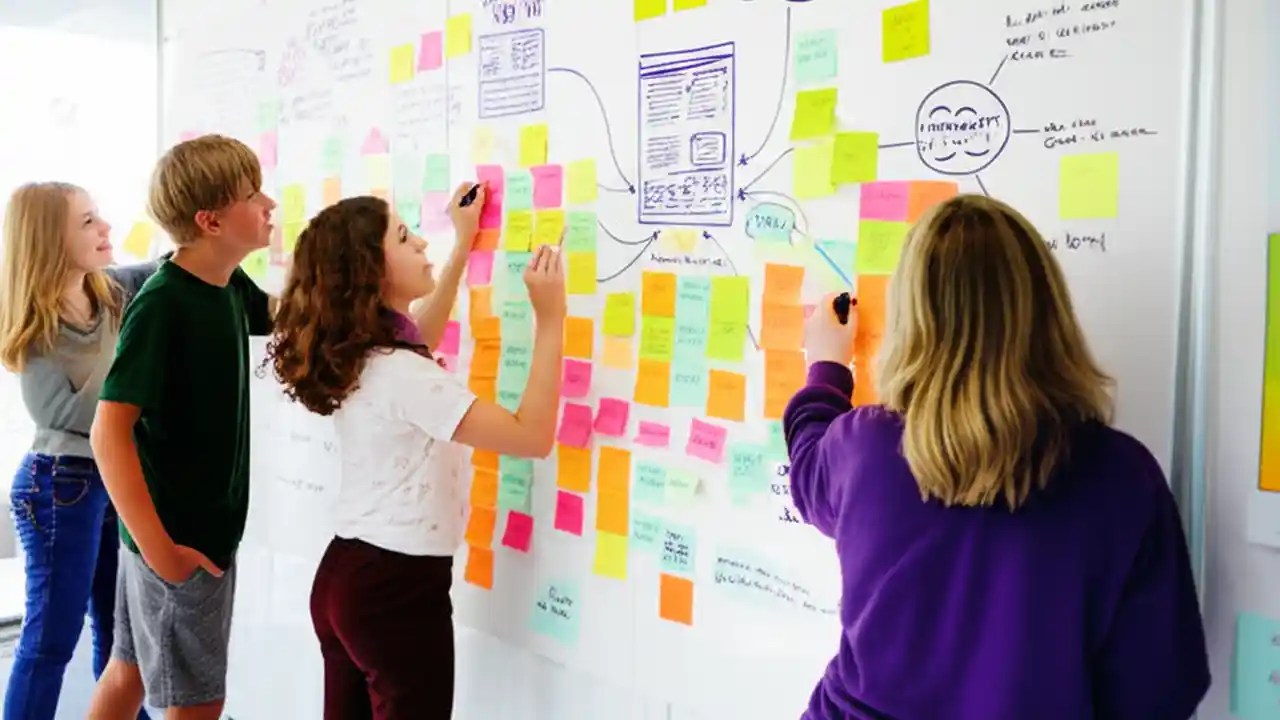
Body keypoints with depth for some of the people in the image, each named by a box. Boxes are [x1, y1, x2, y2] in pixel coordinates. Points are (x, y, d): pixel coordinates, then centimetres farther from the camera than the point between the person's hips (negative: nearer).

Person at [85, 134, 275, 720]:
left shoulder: (231, 287, 1)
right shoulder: (161, 304, -23)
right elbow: (109, 432, -24)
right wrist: (157, 546, -25)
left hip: (208, 525, 8)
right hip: (175, 536, -8)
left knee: (132, 670, 21)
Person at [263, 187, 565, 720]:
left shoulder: (356, 358, 4)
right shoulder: (398, 374, -23)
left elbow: (415, 351, 28)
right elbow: (532, 436, -26)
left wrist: (462, 249, 27)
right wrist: (550, 320, -21)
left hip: (345, 576, 9)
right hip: (398, 588, -9)